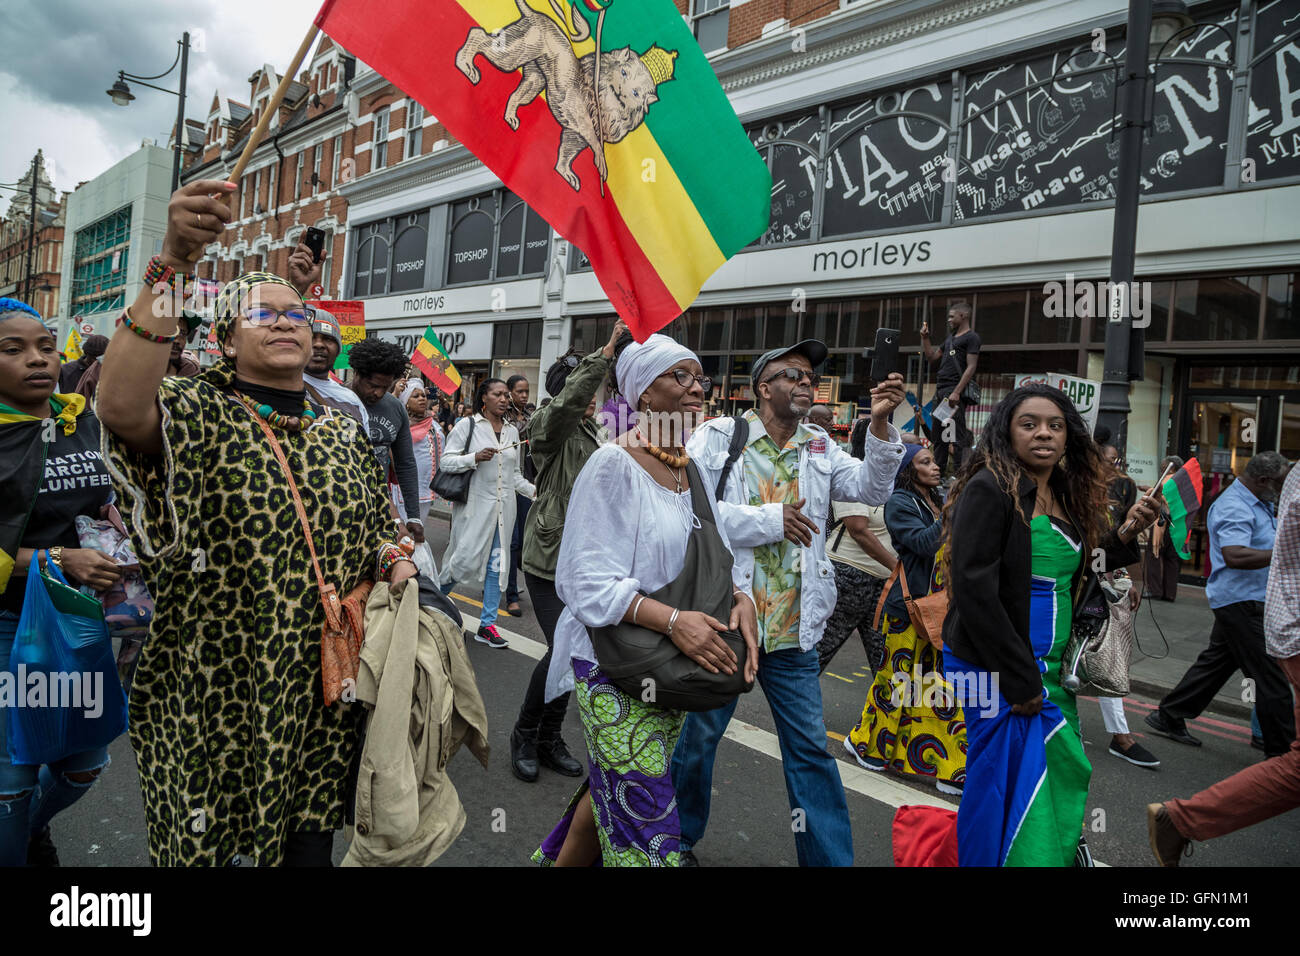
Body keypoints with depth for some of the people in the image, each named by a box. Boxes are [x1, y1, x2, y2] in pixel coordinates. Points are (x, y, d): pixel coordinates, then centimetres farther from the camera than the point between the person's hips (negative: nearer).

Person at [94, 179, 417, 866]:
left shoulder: (342, 431, 10)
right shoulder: (200, 417, -7)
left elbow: (375, 525, 22)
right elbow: (120, 406, -31)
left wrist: (392, 558, -2)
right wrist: (171, 265, -37)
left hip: (324, 699, 5)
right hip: (215, 700, -4)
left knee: (311, 843, 17)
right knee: (210, 841, 10)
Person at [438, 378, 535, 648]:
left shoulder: (512, 431, 14)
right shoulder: (468, 425, -3)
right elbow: (445, 461, -6)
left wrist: (534, 490, 5)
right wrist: (475, 458, -19)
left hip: (503, 507, 5)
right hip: (475, 505, -5)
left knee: (497, 565, 5)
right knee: (465, 560, -7)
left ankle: (487, 625, 13)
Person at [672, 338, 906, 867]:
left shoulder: (819, 448, 10)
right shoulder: (719, 436, -4)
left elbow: (872, 488, -2)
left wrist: (880, 426, -17)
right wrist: (770, 520, -16)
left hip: (793, 629, 4)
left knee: (811, 748, 10)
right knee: (698, 736, 12)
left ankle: (830, 856, 22)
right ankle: (679, 838, 35)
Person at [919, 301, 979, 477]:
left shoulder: (971, 338, -2)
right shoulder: (950, 338, 24)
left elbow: (971, 367, -11)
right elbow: (931, 357, 28)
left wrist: (956, 392, -20)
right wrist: (925, 337, 16)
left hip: (955, 391, -9)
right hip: (940, 390, 9)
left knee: (958, 434, -11)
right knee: (938, 435, 8)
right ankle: (937, 471, 12)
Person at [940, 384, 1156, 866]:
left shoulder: (1068, 495, 11)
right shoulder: (990, 488, -14)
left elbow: (1076, 574, 16)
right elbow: (976, 592, -20)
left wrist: (1125, 533, 0)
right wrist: (1019, 679, -18)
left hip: (1051, 667, 8)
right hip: (997, 666, -7)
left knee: (1065, 779, 12)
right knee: (1011, 786, -1)